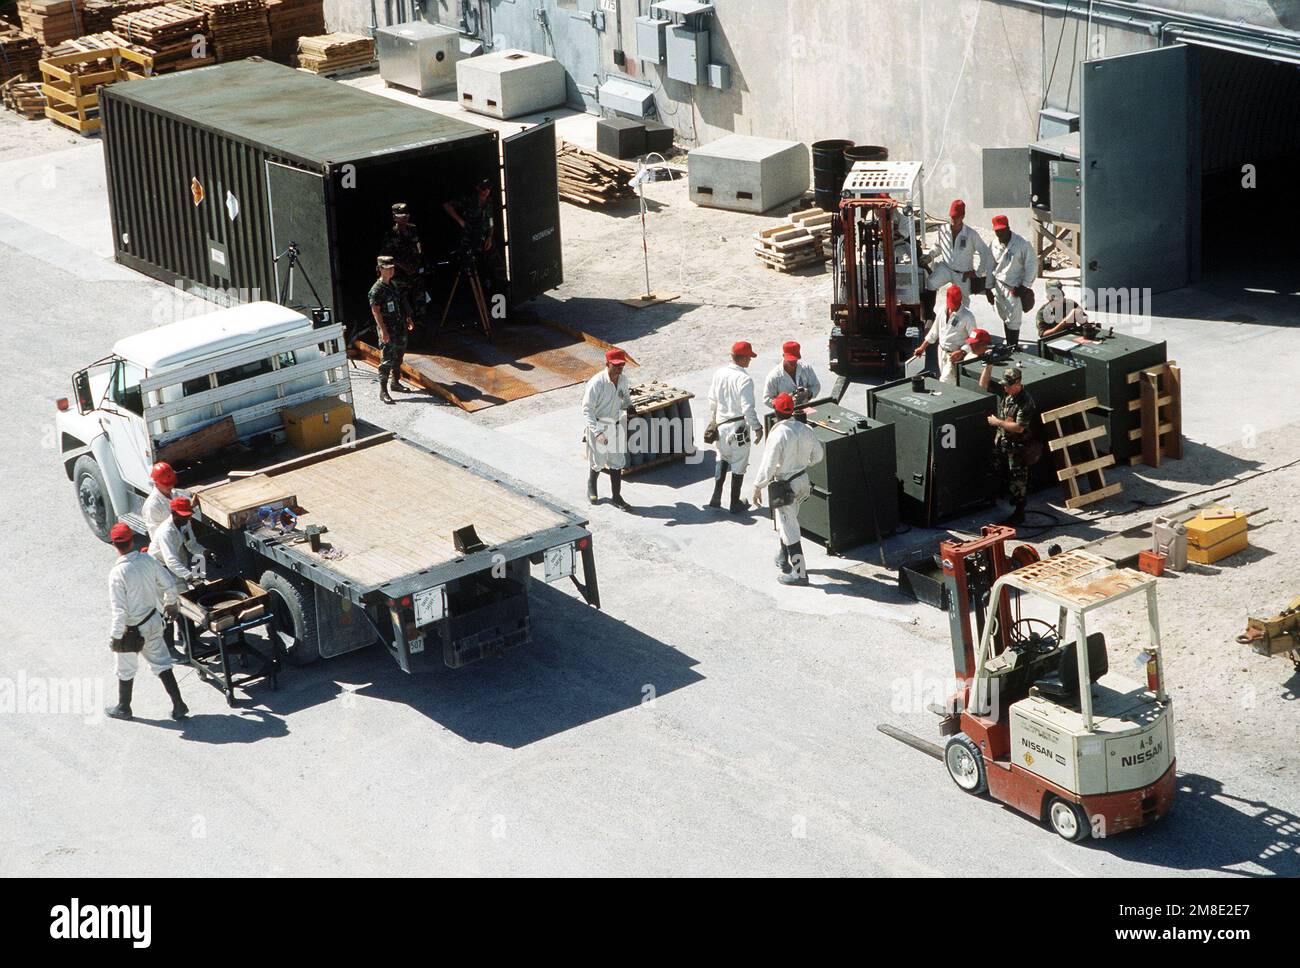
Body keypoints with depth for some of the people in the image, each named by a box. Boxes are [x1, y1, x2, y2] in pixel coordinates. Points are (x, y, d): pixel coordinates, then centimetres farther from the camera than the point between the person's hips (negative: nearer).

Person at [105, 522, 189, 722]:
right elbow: (167, 584, 1)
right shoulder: (147, 561, -11)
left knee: (125, 670, 17)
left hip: (131, 630, -5)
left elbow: (119, 610, -25)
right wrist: (166, 605, 21)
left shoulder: (118, 573, -28)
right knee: (162, 664, 17)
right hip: (153, 621, 5)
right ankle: (178, 705, 19)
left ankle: (123, 708, 36)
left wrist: (115, 636, -14)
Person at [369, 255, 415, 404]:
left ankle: (396, 382, 34)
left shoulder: (393, 286, 11)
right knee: (387, 360, -8)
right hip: (388, 331, -9)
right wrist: (383, 330, -24)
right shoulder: (377, 289, -16)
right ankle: (383, 391, -6)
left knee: (398, 356, 18)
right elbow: (375, 311, -20)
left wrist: (408, 318, 20)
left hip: (400, 328, 9)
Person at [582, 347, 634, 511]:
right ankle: (591, 488, 39)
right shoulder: (596, 383, -25)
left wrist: (628, 406, -5)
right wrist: (598, 432, -32)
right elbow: (587, 410, -24)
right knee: (598, 462, 11)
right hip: (598, 426, -5)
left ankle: (616, 496, 20)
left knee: (617, 462, 9)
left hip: (617, 425, 5)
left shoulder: (623, 380, -5)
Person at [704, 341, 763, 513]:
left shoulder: (719, 374, -2)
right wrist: (757, 428, -12)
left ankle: (716, 497, 20)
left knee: (723, 457, 25)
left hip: (721, 425, 6)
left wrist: (713, 420, 23)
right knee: (739, 464, 9)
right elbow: (747, 408, -22)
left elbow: (712, 401, 8)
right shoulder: (744, 379, -21)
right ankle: (735, 504, 17)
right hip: (738, 428, -6)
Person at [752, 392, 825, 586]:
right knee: (789, 521, 26)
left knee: (789, 528, -1)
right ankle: (784, 559, 42)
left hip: (785, 485, -7)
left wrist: (758, 487, -9)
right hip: (803, 481, 7)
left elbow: (768, 465, -21)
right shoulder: (804, 429, -3)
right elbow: (818, 454, 9)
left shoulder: (778, 434, -24)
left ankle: (799, 573, 1)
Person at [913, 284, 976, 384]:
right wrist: (922, 347, 16)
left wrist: (962, 352, -28)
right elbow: (934, 331, 14)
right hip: (942, 351, 7)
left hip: (954, 354, -7)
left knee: (945, 383, -16)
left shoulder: (967, 316, -18)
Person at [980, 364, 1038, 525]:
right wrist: (988, 366, -6)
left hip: (1018, 446, -8)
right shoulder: (1003, 391, -3)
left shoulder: (1025, 401, -25)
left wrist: (998, 422, -19)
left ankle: (1019, 513, 5)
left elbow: (1019, 427, -27)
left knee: (1017, 479, -1)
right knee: (1000, 474, 22)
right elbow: (983, 384, 8)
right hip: (1001, 440, 8)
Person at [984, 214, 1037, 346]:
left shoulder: (1022, 244, -14)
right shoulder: (995, 245, 5)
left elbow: (1031, 265, -11)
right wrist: (989, 287, 14)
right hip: (998, 285, 6)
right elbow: (991, 266, 14)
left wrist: (1025, 286, -12)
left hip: (1015, 288, -6)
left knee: (1013, 319, -6)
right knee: (1004, 318, 11)